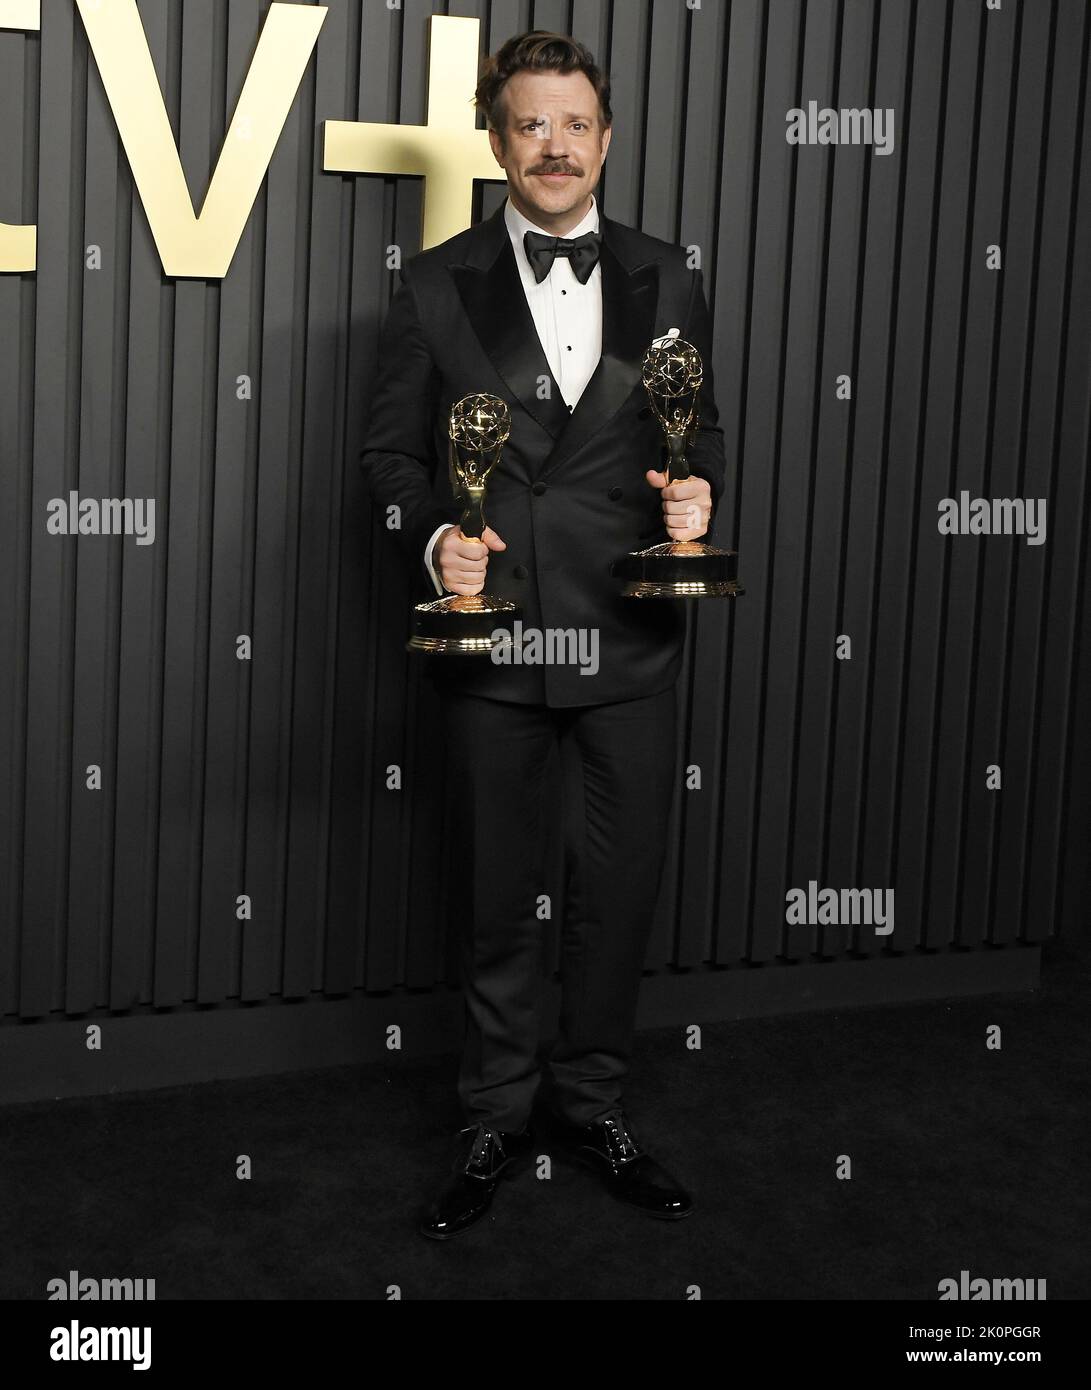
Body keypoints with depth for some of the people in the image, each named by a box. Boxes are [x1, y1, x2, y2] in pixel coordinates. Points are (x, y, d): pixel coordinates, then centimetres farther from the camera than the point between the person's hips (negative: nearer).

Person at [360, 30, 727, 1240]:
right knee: (497, 891, 10)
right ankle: (496, 1120, 26)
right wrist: (435, 541, -14)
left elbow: (702, 431, 13)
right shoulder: (436, 287, 1)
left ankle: (592, 1102, 29)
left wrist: (697, 493, -8)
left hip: (629, 637, 2)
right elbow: (390, 449, 3)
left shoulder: (666, 281, 7)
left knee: (625, 879, 9)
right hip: (492, 629, -1)